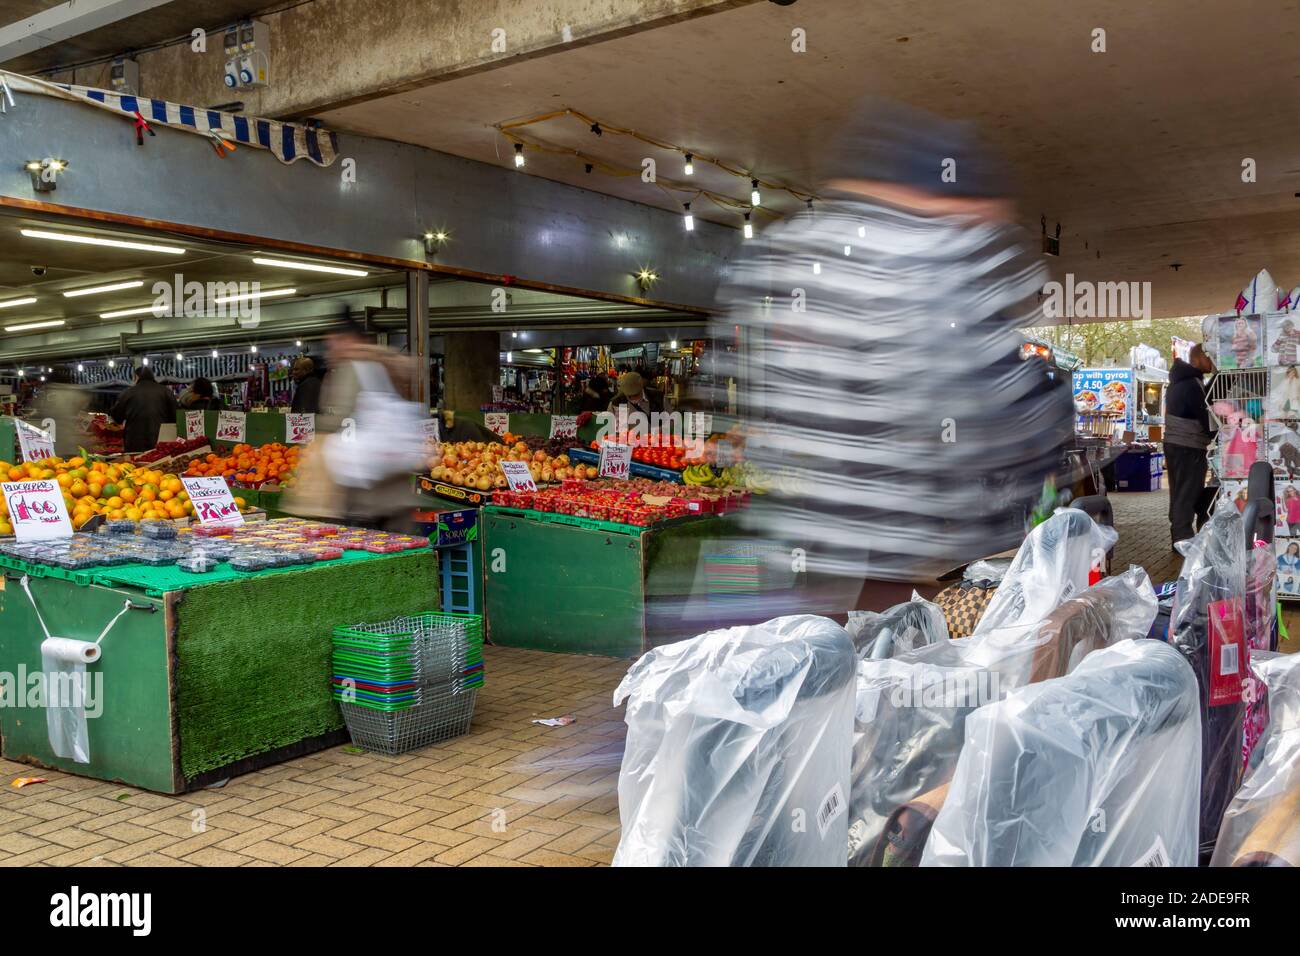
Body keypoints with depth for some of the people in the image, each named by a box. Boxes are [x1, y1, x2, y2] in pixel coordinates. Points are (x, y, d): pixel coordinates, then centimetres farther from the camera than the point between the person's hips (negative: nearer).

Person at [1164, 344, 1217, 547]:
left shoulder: (1178, 382, 15)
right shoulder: (1192, 384, -16)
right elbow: (1205, 417, -16)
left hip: (1173, 444, 10)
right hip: (1188, 447, -10)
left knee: (1179, 492, 14)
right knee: (1188, 493, -6)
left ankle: (1178, 537, 20)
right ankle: (1183, 538, -4)